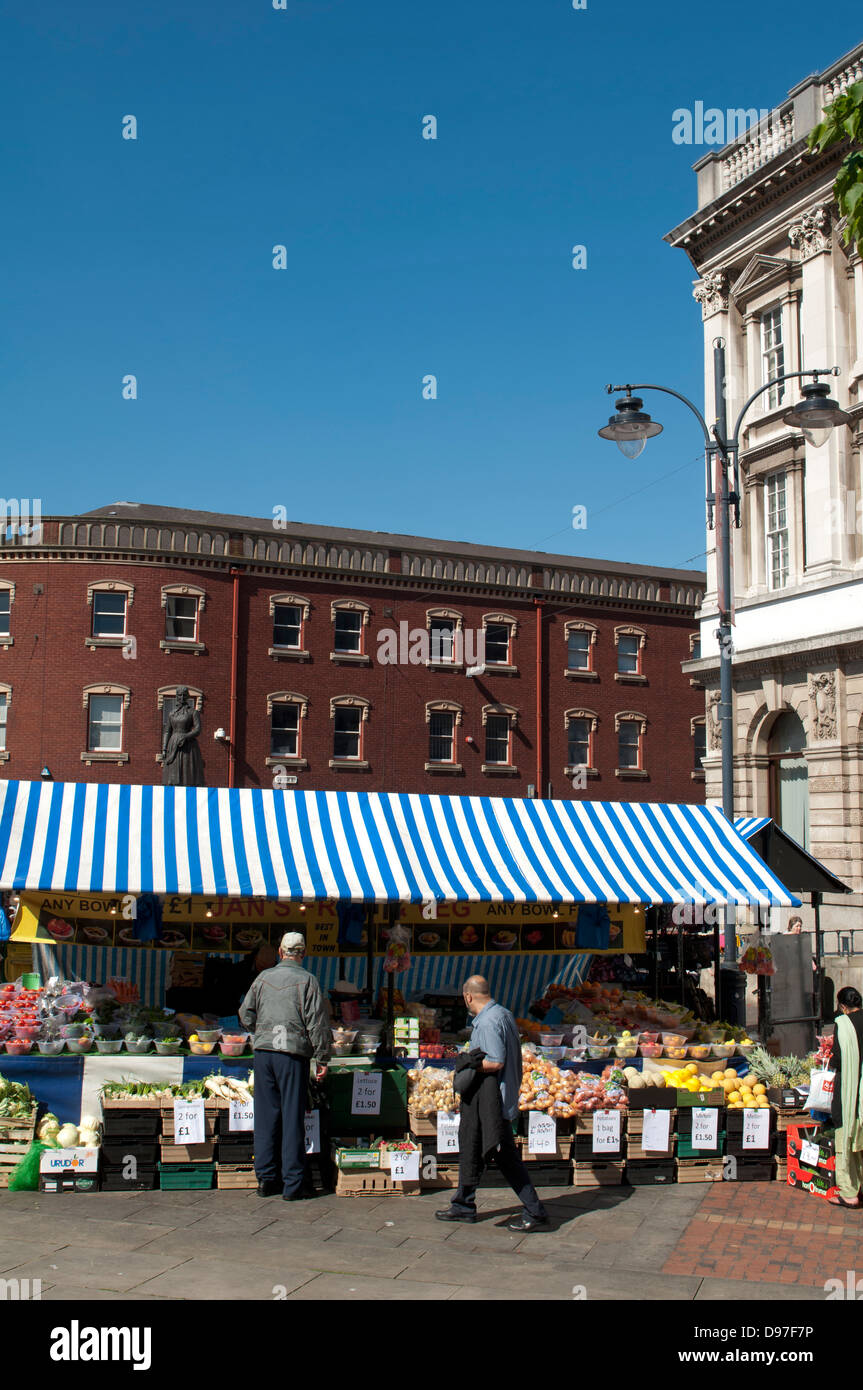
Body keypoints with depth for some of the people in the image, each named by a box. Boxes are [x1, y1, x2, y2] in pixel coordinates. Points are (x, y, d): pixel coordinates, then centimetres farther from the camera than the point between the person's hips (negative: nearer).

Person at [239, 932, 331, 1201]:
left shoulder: (264, 977, 8)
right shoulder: (307, 980, -3)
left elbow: (245, 1015, 13)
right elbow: (317, 1022, -6)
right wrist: (322, 1059, -1)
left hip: (263, 1050, 4)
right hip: (293, 1051, -4)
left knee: (266, 1116, 9)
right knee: (292, 1117, 1)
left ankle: (266, 1179, 15)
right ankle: (293, 1183, 3)